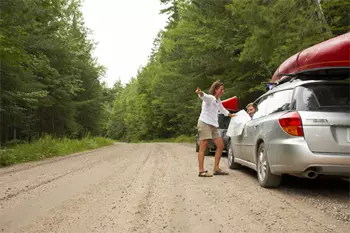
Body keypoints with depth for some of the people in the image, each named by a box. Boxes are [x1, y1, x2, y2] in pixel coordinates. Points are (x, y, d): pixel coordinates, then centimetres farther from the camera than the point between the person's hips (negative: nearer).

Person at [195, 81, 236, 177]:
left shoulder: (218, 100, 18)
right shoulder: (210, 98, -10)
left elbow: (222, 109, 37)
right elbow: (204, 96, -35)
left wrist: (230, 115, 52)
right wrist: (200, 93, -58)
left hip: (213, 125, 9)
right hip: (205, 123, -9)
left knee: (220, 146, 7)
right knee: (203, 147, -9)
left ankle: (216, 168, 14)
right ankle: (201, 171, -9)